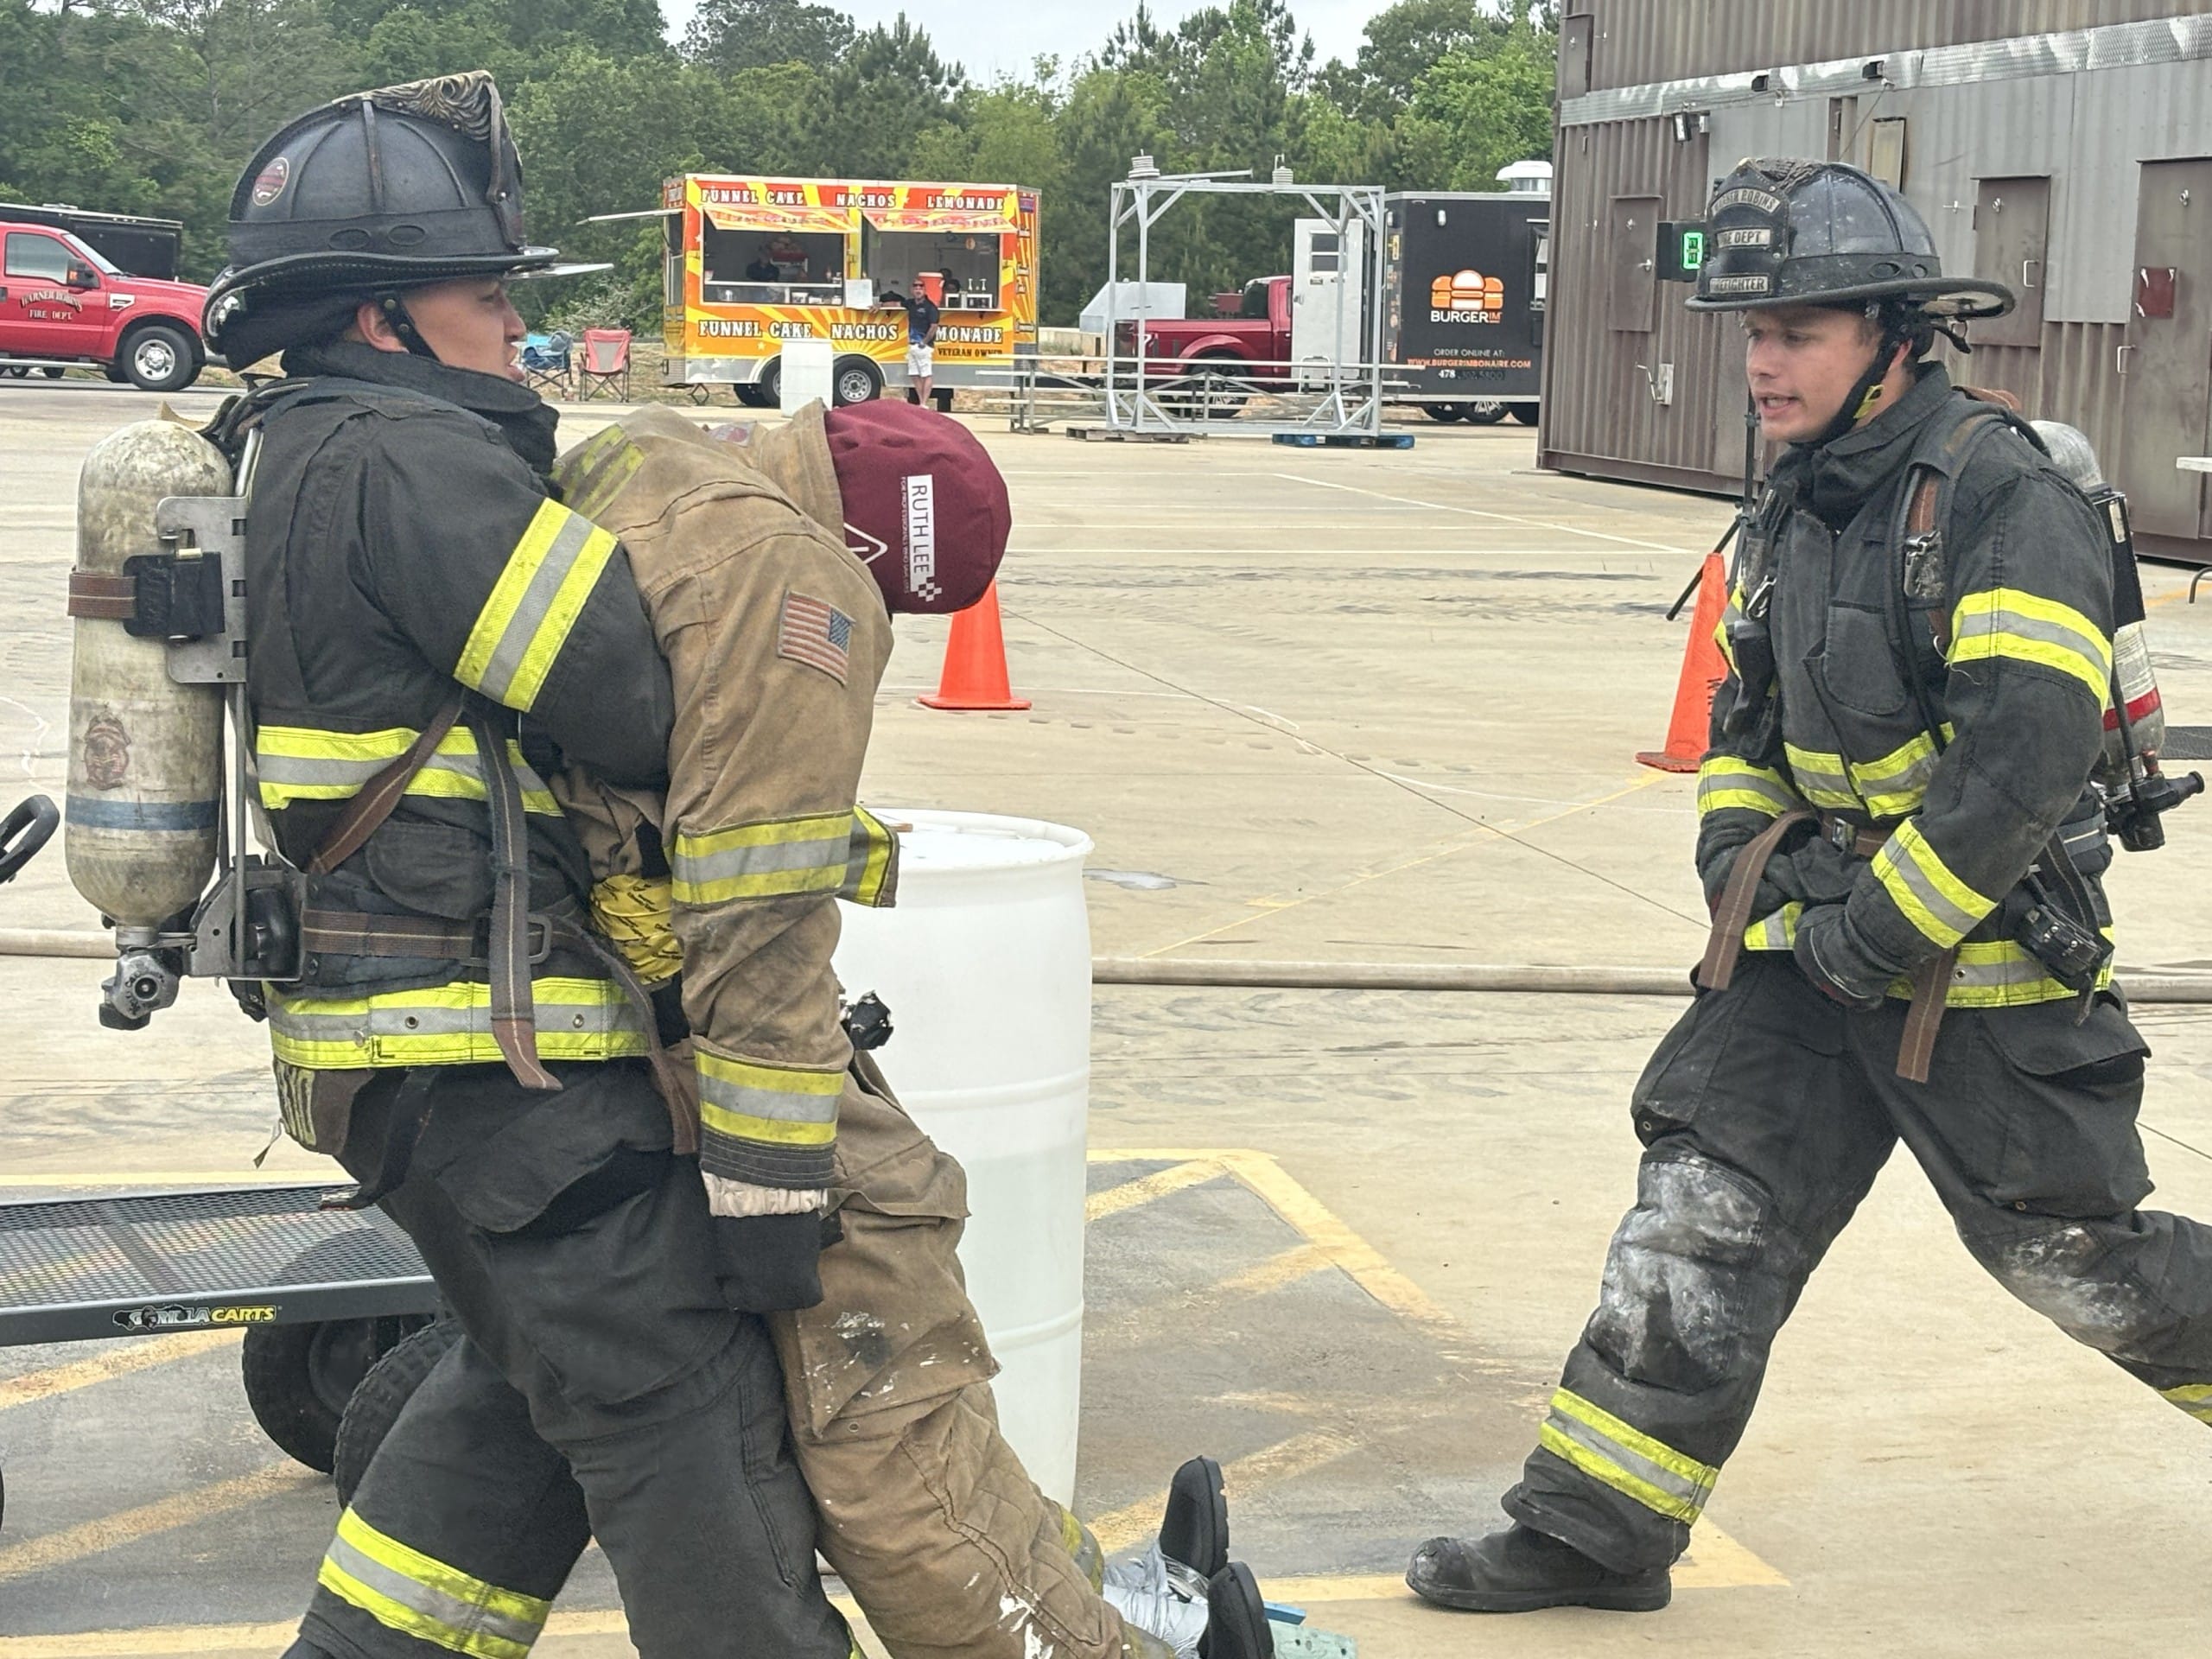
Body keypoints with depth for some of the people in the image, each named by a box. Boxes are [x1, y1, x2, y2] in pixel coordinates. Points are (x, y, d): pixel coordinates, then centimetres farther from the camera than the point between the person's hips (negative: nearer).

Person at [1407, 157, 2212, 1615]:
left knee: (2075, 1253, 5)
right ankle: (1598, 1529, 5)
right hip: (1821, 941, 7)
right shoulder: (1797, 507, 9)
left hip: (1986, 957, -7)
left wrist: (1882, 924, -20)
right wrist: (1740, 839, 5)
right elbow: (1746, 712, 22)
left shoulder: (2007, 499, -18)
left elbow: (2028, 754, -24)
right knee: (1703, 1209, 1)